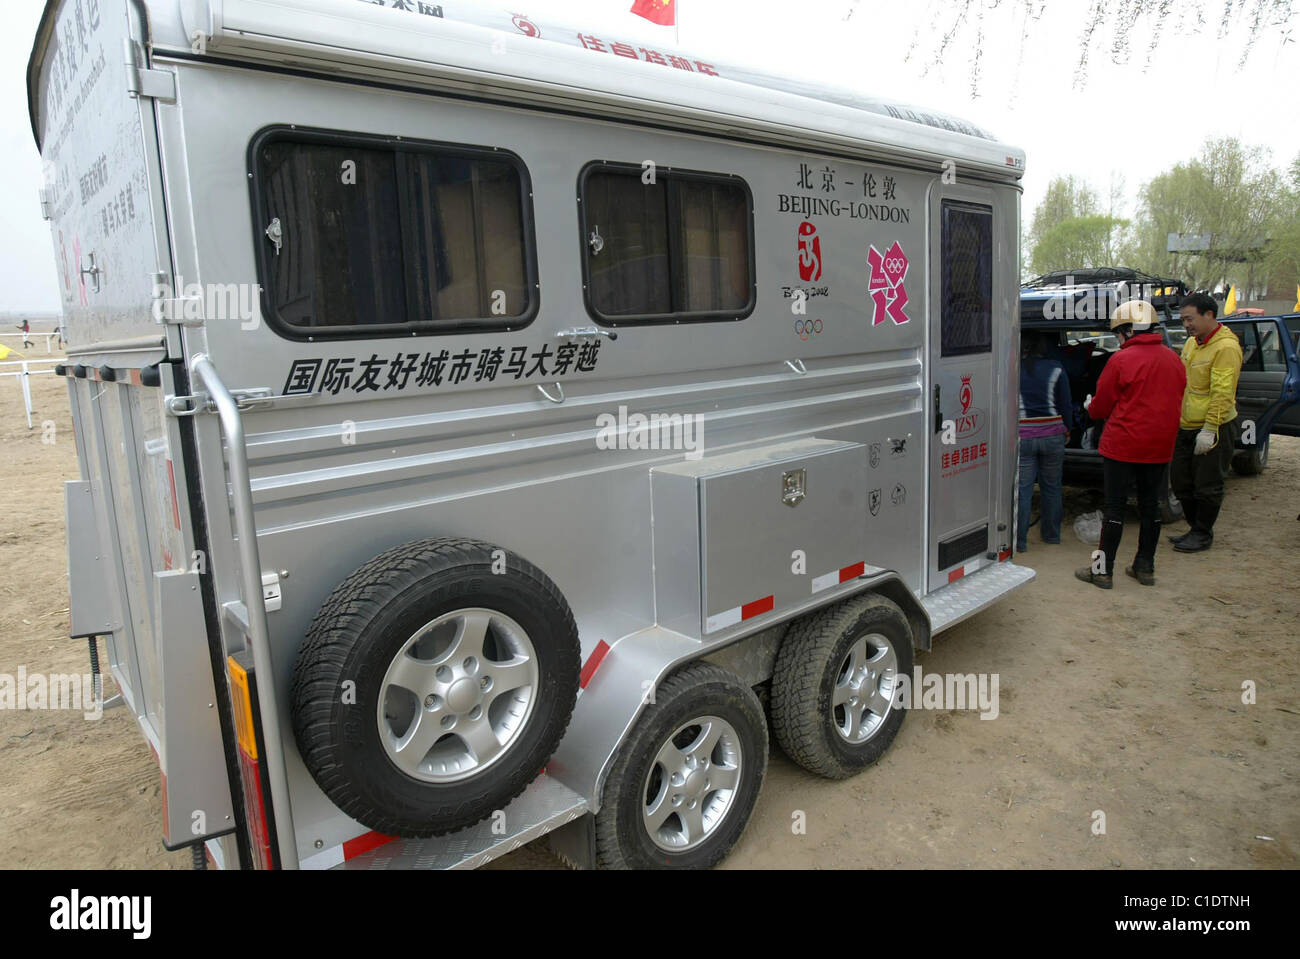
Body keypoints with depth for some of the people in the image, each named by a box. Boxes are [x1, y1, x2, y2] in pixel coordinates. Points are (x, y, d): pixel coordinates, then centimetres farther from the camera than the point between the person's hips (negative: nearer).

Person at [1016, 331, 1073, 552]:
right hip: (1052, 434, 2)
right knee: (1052, 486, 15)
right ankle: (1052, 534, 27)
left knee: (1022, 488, 0)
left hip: (1022, 436, -1)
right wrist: (1067, 430, 16)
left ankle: (1019, 540, -1)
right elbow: (1065, 405, 4)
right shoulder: (1056, 369, 1)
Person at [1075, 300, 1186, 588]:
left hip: (1123, 446, -6)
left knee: (1115, 506, -1)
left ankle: (1103, 570, 4)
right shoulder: (1174, 359, 6)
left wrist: (1089, 406, 14)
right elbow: (1175, 401, 14)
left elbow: (1101, 407, -7)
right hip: (1160, 447, 6)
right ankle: (1145, 567, 22)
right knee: (1150, 504, 14)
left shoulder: (1121, 360, -13)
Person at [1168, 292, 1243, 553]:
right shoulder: (1191, 343, 10)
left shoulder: (1226, 347, -17)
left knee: (1207, 486, 3)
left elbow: (1222, 394, -21)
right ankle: (1195, 528, 28)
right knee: (1180, 481, 14)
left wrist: (1209, 429, -22)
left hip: (1214, 428, -8)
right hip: (1186, 427, 9)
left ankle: (1203, 534, 16)